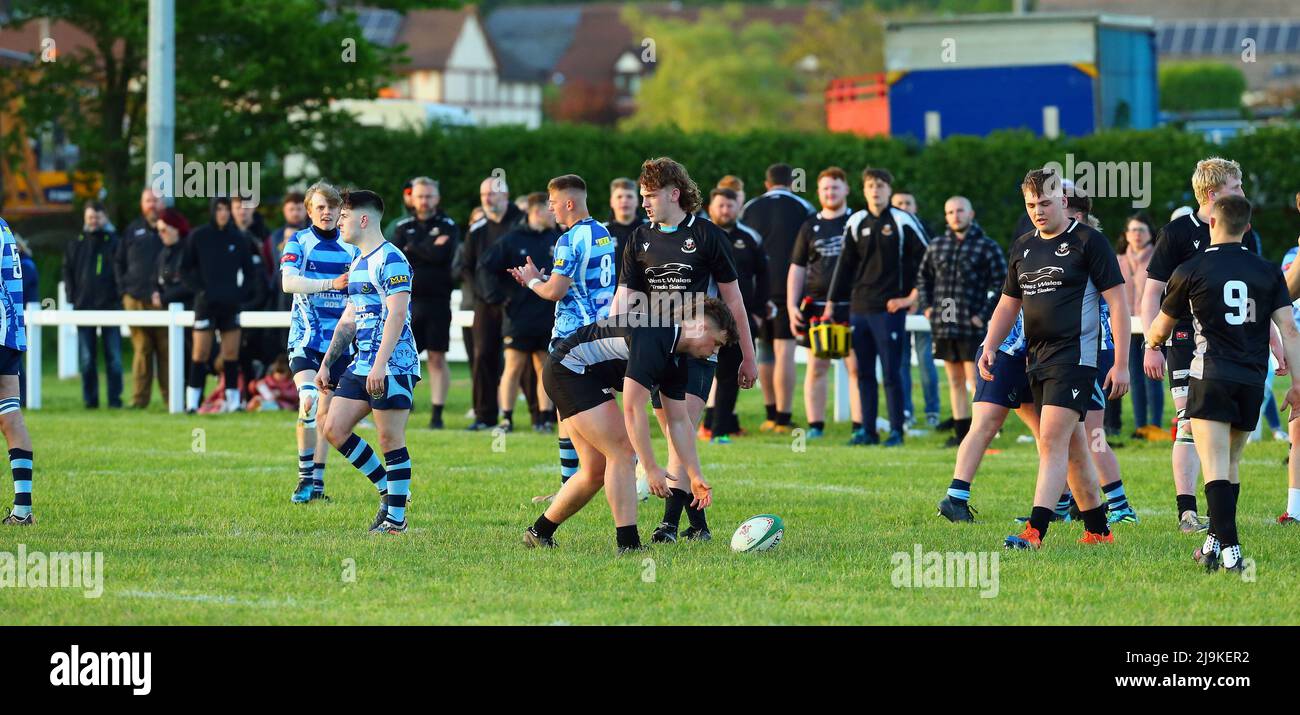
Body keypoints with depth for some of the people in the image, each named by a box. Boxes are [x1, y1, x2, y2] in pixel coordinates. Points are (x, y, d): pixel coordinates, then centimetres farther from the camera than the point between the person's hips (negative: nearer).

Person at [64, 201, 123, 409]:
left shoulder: (113, 242, 6)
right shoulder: (75, 244, 12)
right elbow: (67, 272, 12)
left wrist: (118, 297, -7)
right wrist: (72, 297, 1)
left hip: (109, 306, -2)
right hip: (84, 306, 2)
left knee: (113, 356, -3)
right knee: (87, 358, 3)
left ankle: (115, 398, -1)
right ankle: (90, 398, 7)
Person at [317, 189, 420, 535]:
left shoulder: (390, 260, -11)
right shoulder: (357, 263, 18)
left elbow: (396, 315, -20)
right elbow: (348, 320, 24)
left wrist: (379, 365, -25)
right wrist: (326, 364, 20)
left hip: (393, 365, -9)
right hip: (361, 365, 10)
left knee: (391, 439, -5)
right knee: (334, 429, 4)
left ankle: (396, 517, 3)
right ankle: (387, 489, 14)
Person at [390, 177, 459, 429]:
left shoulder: (448, 226, 4)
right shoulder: (403, 227, 12)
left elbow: (442, 255, -14)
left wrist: (412, 249, -3)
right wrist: (428, 249, -11)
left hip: (437, 301, -2)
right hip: (407, 301, 2)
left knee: (437, 359, 0)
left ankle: (437, 414, 3)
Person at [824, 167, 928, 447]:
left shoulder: (903, 222, -2)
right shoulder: (856, 223, 11)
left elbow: (927, 260, 0)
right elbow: (845, 265, 15)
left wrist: (913, 296, -4)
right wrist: (831, 302, 11)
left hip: (890, 309, -5)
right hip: (859, 308, 5)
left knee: (891, 373, -5)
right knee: (864, 373, 6)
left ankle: (896, 431, 0)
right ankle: (867, 430, 11)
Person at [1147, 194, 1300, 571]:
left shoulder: (1190, 271, 0)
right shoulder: (1268, 271, 8)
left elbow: (1160, 329, 13)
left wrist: (1152, 344, 37)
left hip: (1211, 376, -4)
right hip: (1253, 380, 4)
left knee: (1216, 468, -9)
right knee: (1230, 465, 18)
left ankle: (1229, 550, -22)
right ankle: (1216, 540, 26)